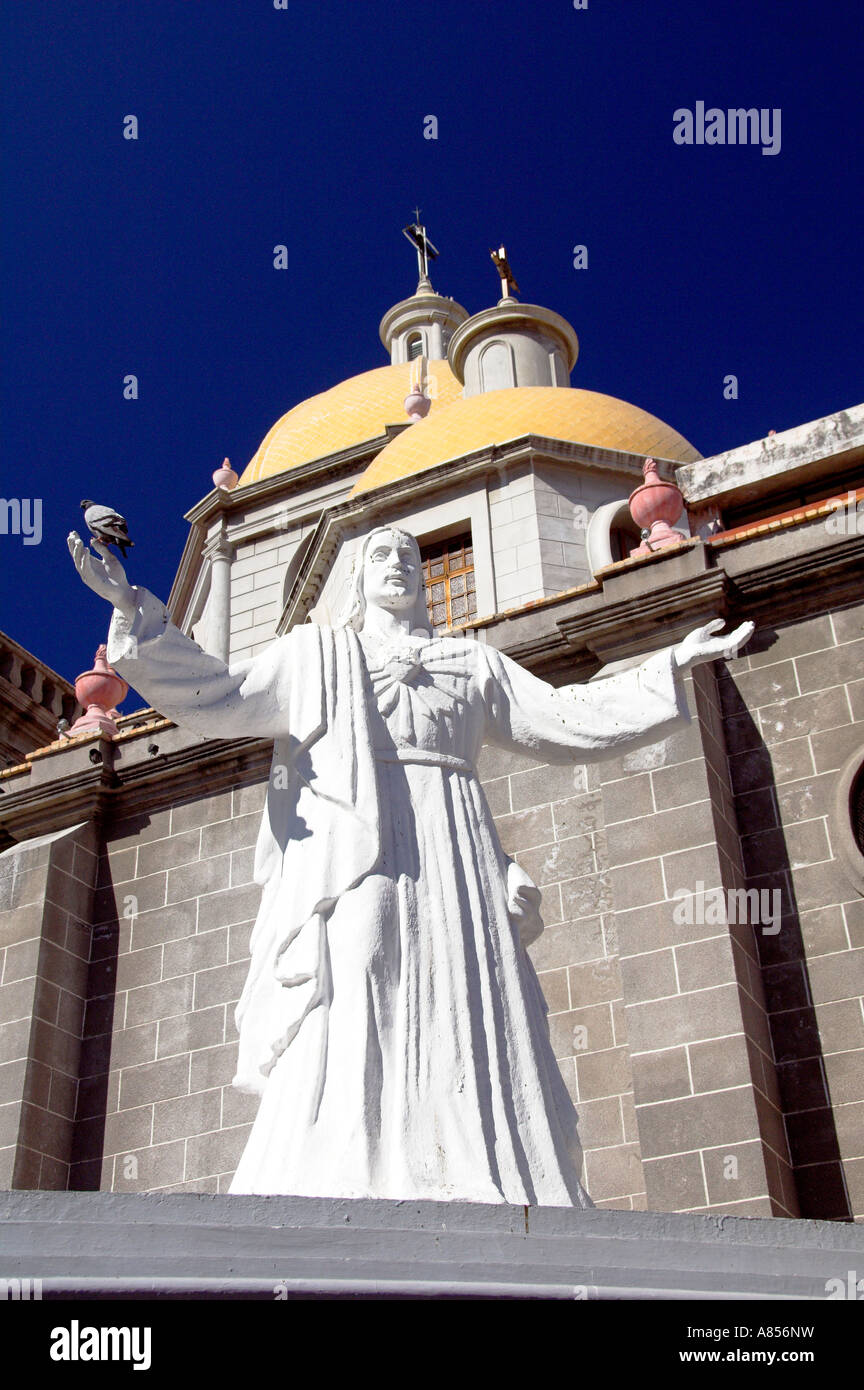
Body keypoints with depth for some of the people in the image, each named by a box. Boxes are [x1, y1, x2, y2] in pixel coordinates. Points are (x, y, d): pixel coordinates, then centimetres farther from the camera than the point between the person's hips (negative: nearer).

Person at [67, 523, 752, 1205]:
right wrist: (135, 610, 9)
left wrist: (672, 665, 21)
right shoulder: (314, 654, 25)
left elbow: (564, 718, 25)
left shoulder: (473, 662, 29)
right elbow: (211, 695, 19)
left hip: (453, 855, 2)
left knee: (462, 1021, -13)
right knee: (349, 1020, -20)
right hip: (354, 855, -2)